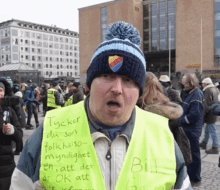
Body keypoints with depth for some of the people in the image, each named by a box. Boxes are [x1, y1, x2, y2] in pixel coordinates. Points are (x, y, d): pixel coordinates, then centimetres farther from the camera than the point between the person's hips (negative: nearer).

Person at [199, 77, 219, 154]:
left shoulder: (208, 90, -19)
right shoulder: (214, 89, 11)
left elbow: (207, 104, -22)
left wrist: (203, 113, -16)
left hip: (210, 114, -10)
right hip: (213, 112, 10)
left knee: (212, 130, -3)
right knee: (207, 130, 20)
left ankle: (215, 148, 3)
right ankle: (204, 143, 34)